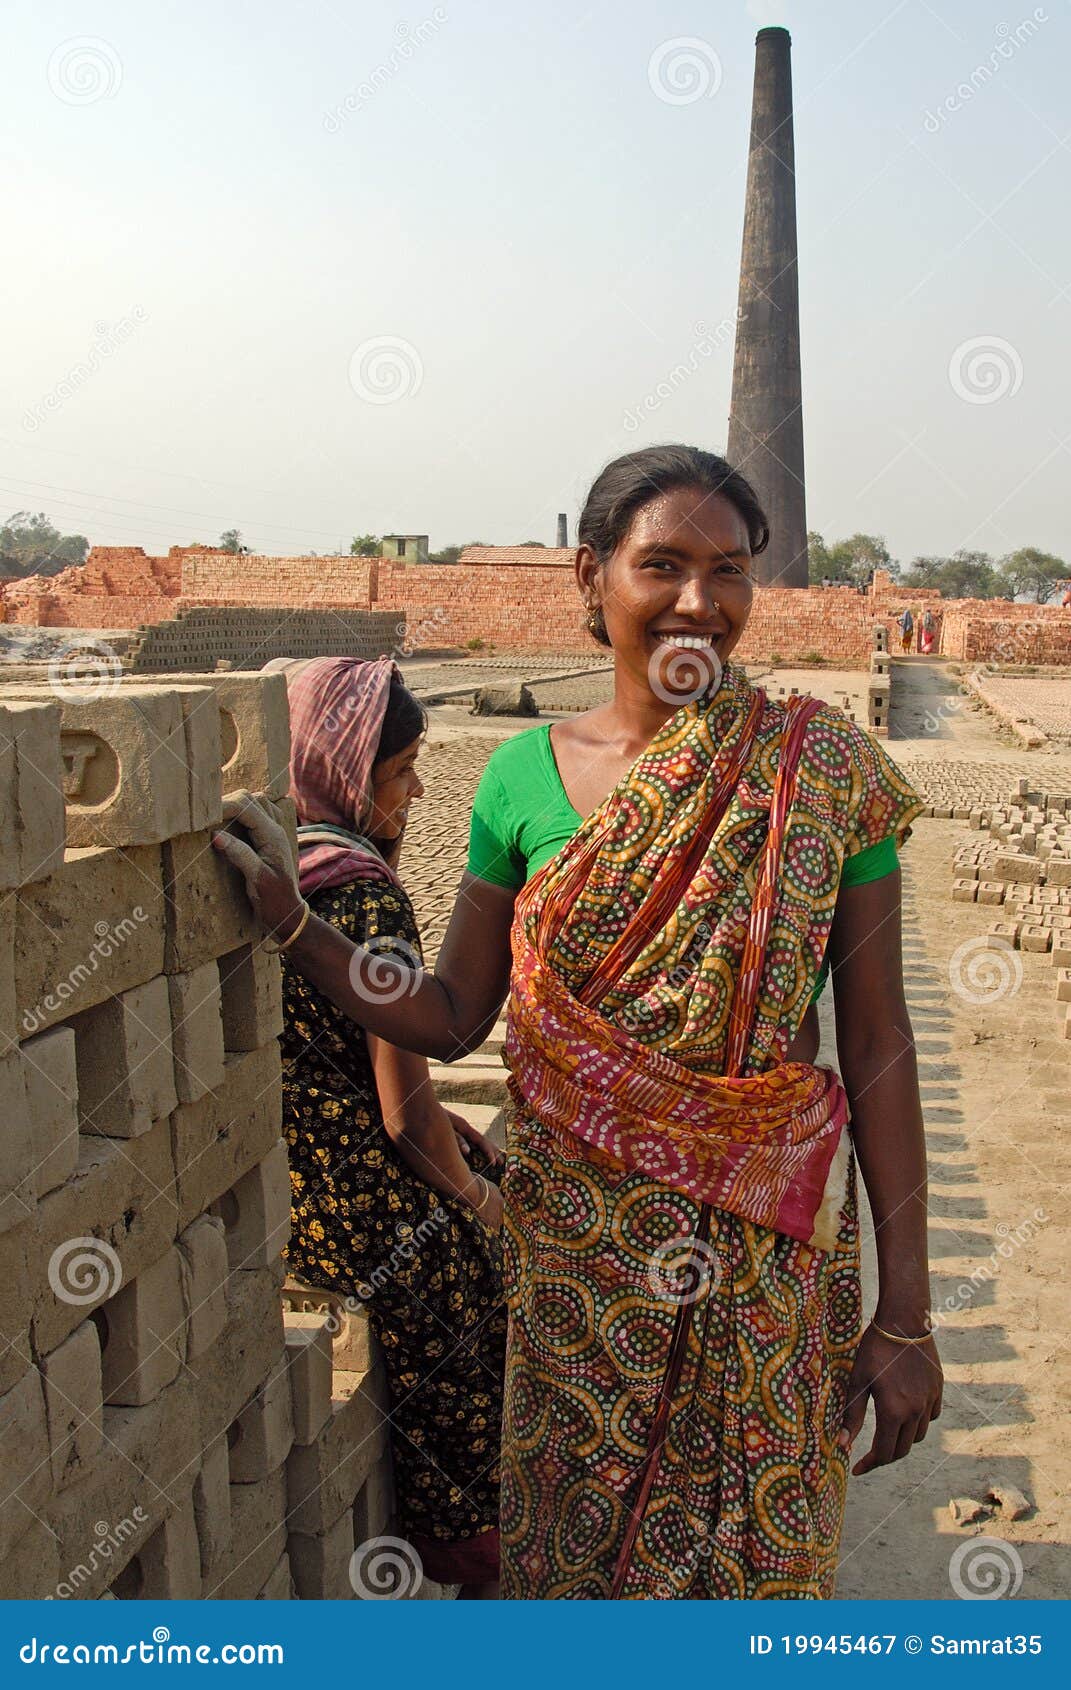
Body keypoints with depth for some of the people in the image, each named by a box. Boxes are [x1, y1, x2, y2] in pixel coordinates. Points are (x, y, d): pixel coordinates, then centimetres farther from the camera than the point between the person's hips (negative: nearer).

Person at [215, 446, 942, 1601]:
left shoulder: (823, 770, -8)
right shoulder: (525, 777, -3)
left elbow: (877, 1044, -6)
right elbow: (450, 1016, 3)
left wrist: (906, 1314, -5)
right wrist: (290, 923, -10)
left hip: (771, 1260, -1)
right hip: (577, 1254, 2)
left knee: (755, 1546, 14)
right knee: (575, 1542, 18)